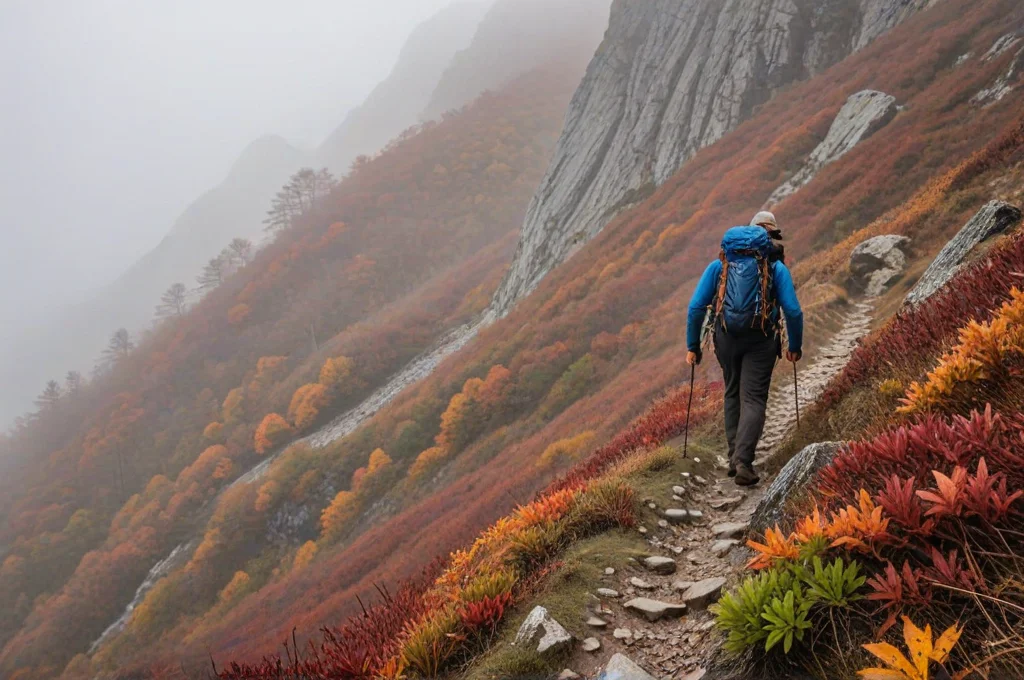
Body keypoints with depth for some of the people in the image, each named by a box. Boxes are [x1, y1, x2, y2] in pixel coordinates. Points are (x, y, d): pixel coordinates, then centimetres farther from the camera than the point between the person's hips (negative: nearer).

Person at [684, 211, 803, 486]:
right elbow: (793, 311, -3)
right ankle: (743, 462, -15)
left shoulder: (719, 264, 9)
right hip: (761, 340, -2)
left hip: (726, 338, 3)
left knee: (733, 394, 20)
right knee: (753, 399, 0)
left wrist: (692, 346, 9)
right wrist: (795, 347, 11)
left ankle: (734, 458, 21)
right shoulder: (776, 267, 3)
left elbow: (696, 307, 2)